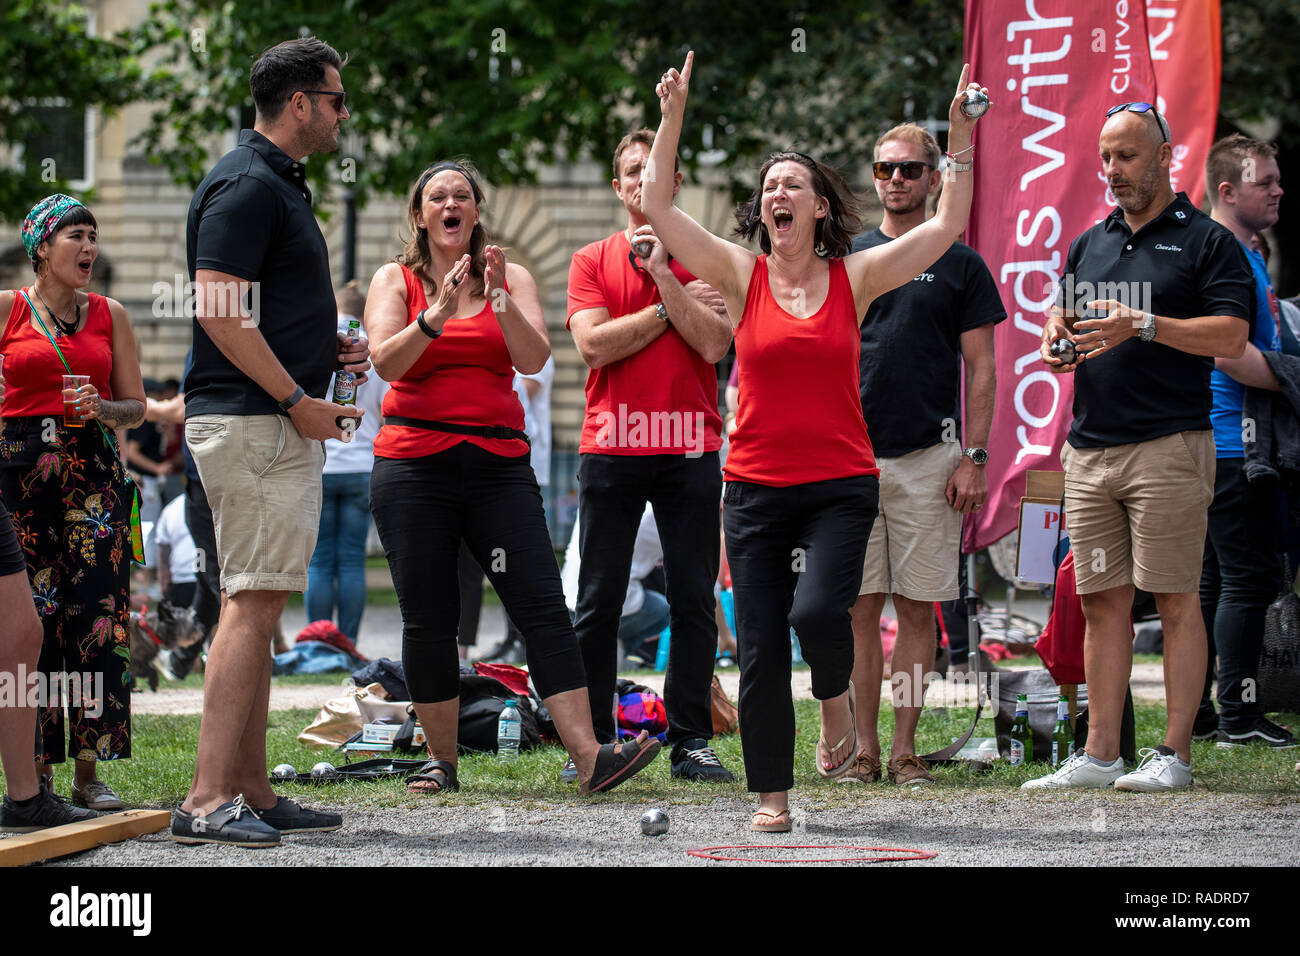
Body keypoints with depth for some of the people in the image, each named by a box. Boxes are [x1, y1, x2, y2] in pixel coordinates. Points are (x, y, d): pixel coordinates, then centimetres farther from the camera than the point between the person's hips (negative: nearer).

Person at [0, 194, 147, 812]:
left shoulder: (110, 315, 12)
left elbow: (135, 406, 13)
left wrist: (100, 410, -6)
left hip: (93, 473, 2)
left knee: (95, 616, -7)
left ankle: (89, 771, -4)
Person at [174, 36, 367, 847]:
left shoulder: (280, 183, 20)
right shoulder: (245, 186, -12)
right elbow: (219, 312, -20)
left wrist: (327, 348, 15)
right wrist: (296, 398, -18)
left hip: (280, 424, 11)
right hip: (251, 422, -11)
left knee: (258, 608, 11)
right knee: (252, 605, -14)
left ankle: (251, 792, 15)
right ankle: (209, 800, -16)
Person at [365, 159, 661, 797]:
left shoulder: (511, 277, 10)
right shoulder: (395, 280, 7)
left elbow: (534, 358, -4)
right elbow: (387, 361, -9)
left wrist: (499, 300, -19)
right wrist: (438, 314, -22)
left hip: (498, 462, 1)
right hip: (414, 465, -1)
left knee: (542, 605, -9)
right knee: (428, 618, 0)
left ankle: (588, 756, -17)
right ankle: (441, 760, 11)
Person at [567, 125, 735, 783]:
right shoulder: (592, 261, 9)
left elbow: (714, 342, -7)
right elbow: (593, 344, -6)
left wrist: (662, 273, -9)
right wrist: (673, 307, -5)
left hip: (690, 449, 0)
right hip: (610, 449, 0)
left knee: (694, 600, 1)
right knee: (598, 603, 0)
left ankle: (691, 740, 7)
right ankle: (593, 741, 5)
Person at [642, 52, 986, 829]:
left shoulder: (855, 277, 3)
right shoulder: (743, 275, 4)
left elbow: (948, 226, 2)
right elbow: (657, 204, -2)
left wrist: (961, 140, -3)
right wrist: (672, 117, -7)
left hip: (841, 486, -1)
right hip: (757, 487, 1)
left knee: (817, 610, -23)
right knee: (761, 648, -1)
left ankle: (837, 699, 11)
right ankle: (773, 798, 10)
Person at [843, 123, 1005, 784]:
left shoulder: (960, 265, 6)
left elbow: (981, 369, 4)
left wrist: (974, 457, -5)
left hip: (928, 457, -1)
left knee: (917, 605, -1)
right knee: (861, 607, 0)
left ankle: (905, 748, 4)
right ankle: (864, 747, 5)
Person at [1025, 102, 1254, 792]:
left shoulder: (1207, 241, 1)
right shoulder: (1089, 244, 19)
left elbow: (1231, 336, -9)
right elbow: (1062, 315, 26)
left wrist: (1144, 325, -20)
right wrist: (1056, 338, 2)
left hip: (1169, 447, -6)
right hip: (1089, 448, 6)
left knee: (1175, 601, -4)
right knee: (1102, 603, 6)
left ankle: (1174, 754, -3)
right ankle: (1099, 755, 8)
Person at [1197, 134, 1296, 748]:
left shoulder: (1247, 254, 20)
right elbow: (1227, 352, -23)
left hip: (1212, 442, 11)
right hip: (1232, 444, -11)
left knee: (1211, 580, 11)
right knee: (1248, 578, -8)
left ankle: (1195, 714, 14)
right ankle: (1238, 715, -6)